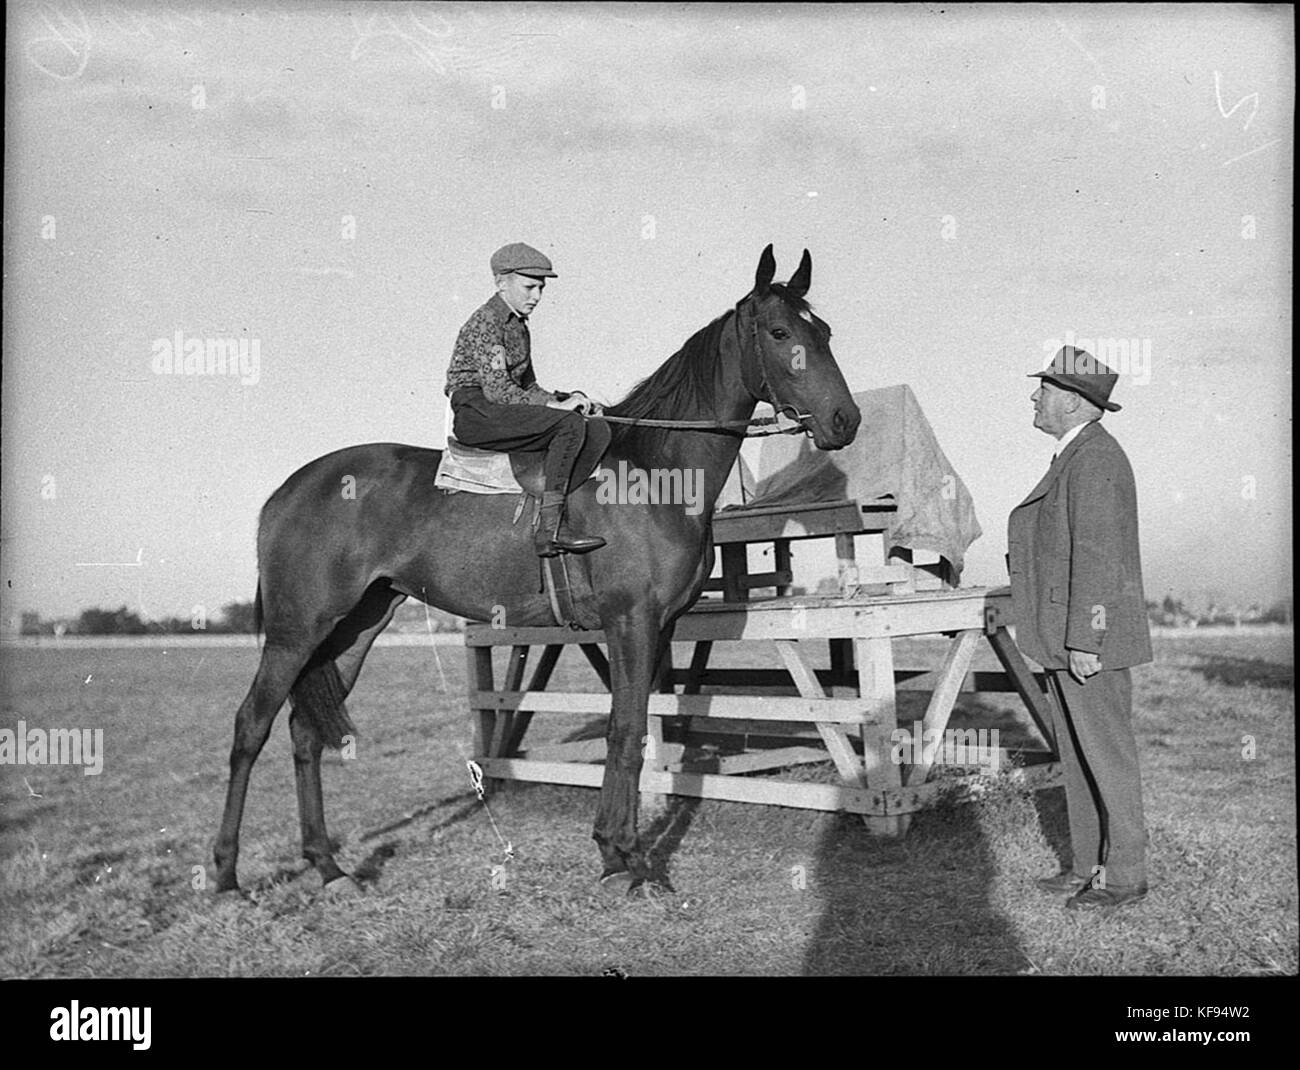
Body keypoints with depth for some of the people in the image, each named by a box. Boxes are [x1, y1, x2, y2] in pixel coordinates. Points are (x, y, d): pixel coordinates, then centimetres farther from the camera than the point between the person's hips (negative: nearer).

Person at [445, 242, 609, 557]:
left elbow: (526, 386, 23)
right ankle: (549, 529, -31)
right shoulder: (486, 321, -10)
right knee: (569, 424, -28)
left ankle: (554, 512, -16)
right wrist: (557, 405, -20)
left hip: (506, 413, 9)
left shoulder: (518, 324, 19)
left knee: (597, 429, -7)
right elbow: (497, 390, -20)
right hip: (475, 415, -9)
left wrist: (565, 400, 5)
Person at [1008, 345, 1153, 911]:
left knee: (1107, 755, 0)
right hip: (1068, 636, 10)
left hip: (1090, 636, -10)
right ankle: (1090, 864, 24)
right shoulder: (1077, 456, 16)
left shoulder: (1093, 458, -16)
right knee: (1077, 754, 15)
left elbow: (1097, 556, -22)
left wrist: (1083, 642, -22)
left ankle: (1125, 875, 10)